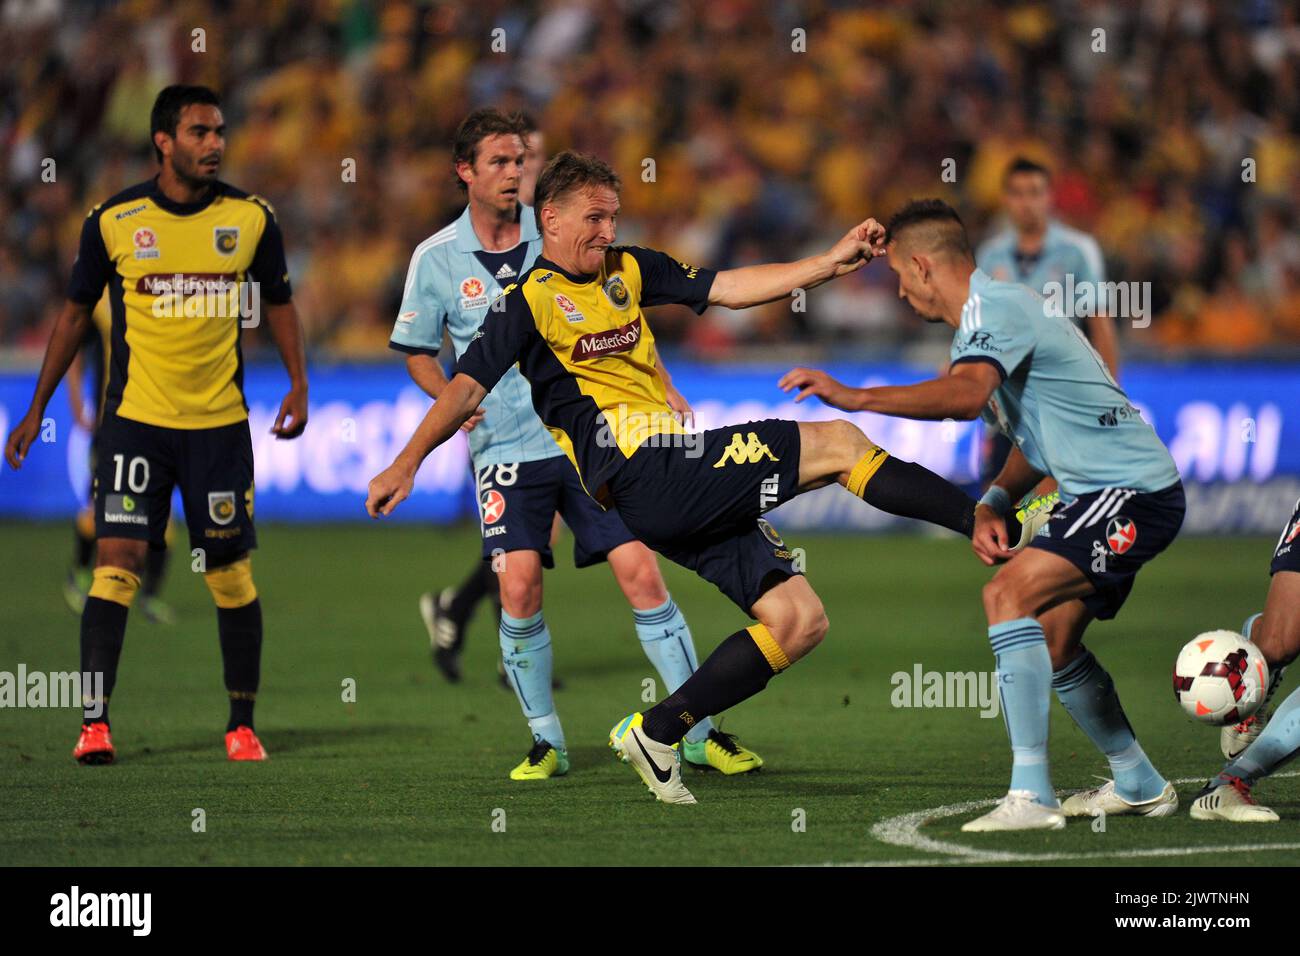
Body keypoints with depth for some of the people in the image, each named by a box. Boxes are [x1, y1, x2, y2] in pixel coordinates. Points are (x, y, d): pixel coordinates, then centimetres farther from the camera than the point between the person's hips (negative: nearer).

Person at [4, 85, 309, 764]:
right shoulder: (113, 221, -2)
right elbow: (76, 312, 8)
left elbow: (278, 303, 15)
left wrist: (298, 383, 1)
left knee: (232, 574, 3)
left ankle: (242, 725, 13)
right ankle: (95, 720, -10)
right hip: (135, 419, -1)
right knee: (117, 557, -12)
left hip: (220, 421, 1)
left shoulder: (251, 218, 1)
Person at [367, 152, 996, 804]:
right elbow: (467, 387, -4)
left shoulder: (627, 271, 21)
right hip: (642, 472, -9)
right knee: (839, 444, -9)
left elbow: (730, 288, 17)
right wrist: (406, 466, -14)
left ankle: (656, 732, 3)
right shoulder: (532, 299, 0)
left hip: (685, 495, 9)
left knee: (799, 621, 1)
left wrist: (832, 262, 7)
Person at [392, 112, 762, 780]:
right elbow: (417, 351, 12)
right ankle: (546, 742, 5)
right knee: (519, 589, -13)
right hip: (506, 448, -1)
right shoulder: (436, 259, 0)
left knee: (641, 572, -7)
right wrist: (451, 398, -7)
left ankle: (700, 733, 1)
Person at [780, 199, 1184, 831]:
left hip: (1133, 492, -11)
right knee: (1052, 644, 16)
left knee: (1009, 595, -23)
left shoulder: (994, 309, -16)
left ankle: (1030, 796, -27)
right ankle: (1139, 785, 32)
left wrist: (853, 397, -39)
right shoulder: (992, 311, 17)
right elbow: (1036, 434, 23)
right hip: (1107, 491, 11)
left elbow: (964, 397, -37)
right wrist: (995, 502, 5)